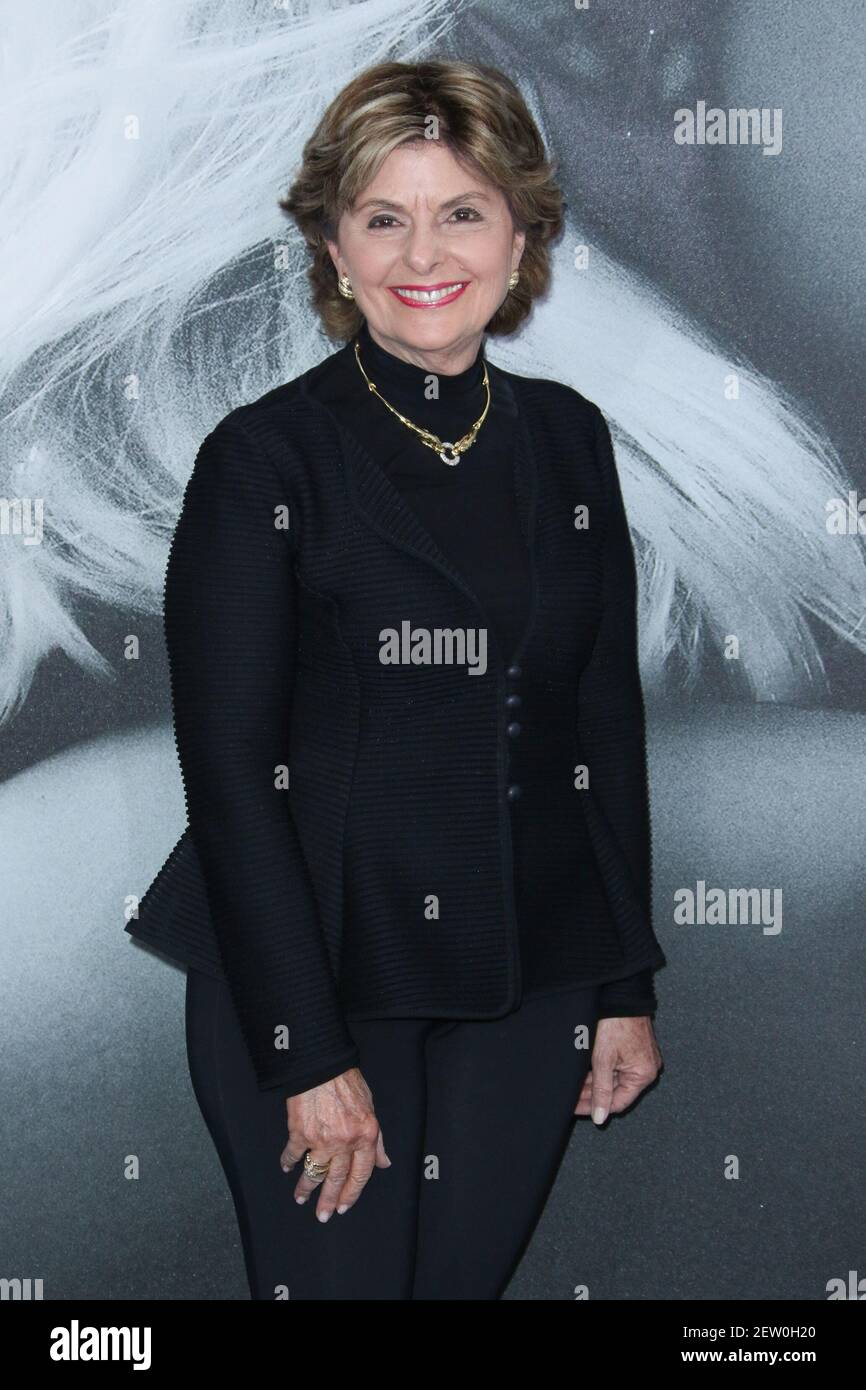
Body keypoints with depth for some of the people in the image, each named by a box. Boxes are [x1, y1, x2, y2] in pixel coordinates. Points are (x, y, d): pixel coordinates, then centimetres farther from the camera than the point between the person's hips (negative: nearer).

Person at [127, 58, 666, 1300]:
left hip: (528, 992, 4)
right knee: (338, 1278, 4)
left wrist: (627, 987, 8)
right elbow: (229, 769, -11)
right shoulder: (265, 458, -9)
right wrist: (307, 1055, -13)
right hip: (317, 981, -4)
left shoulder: (567, 440, 5)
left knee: (470, 1278, 14)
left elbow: (608, 721, 10)